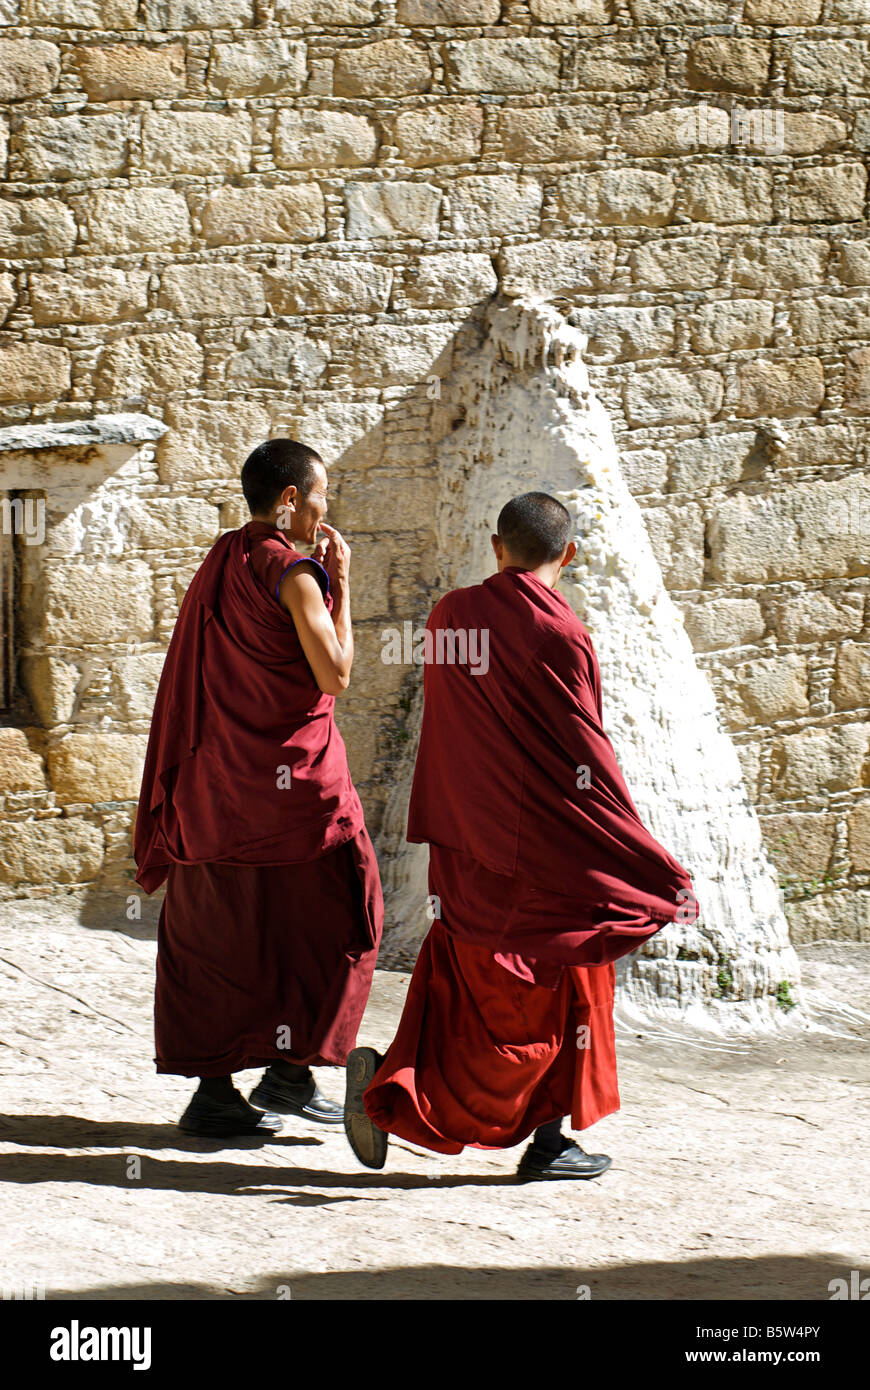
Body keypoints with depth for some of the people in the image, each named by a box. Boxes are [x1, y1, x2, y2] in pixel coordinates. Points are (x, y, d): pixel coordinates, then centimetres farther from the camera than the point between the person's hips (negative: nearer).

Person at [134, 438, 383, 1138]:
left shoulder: (219, 565, 11)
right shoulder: (292, 573, -14)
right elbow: (336, 675, -16)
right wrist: (341, 586, -7)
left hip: (216, 778, 8)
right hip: (290, 774, -8)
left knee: (218, 929, 8)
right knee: (324, 917, 4)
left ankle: (214, 1088, 9)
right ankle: (289, 1069, 3)